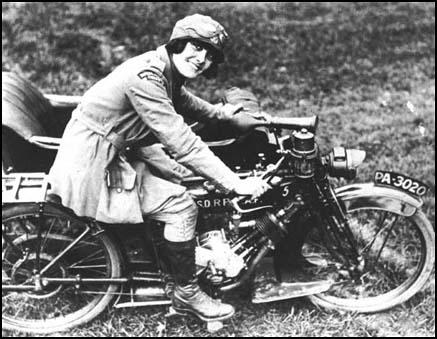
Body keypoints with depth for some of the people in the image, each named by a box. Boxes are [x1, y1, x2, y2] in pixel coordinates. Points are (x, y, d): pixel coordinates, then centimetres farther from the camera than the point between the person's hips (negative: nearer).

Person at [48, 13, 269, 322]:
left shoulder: (167, 72, 3)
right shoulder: (146, 77, -27)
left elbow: (183, 101, 28)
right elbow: (182, 143, -31)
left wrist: (222, 113, 24)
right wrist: (236, 184, -28)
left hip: (119, 148, 10)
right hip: (93, 164, -10)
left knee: (188, 175, 18)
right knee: (181, 206, -15)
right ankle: (187, 294, 3)